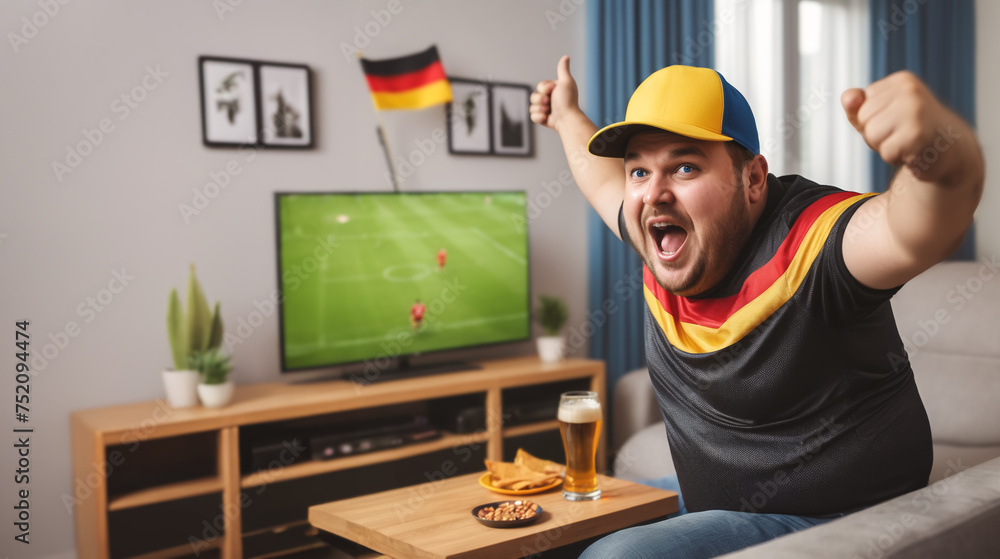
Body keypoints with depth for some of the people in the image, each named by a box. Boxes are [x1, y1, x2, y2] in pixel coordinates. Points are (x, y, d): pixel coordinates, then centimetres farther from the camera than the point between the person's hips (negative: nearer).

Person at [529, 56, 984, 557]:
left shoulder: (808, 241, -26)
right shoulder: (668, 245, -3)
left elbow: (922, 228, -47)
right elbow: (604, 181, 20)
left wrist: (936, 152, -67)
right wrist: (568, 118, 33)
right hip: (709, 501, 8)